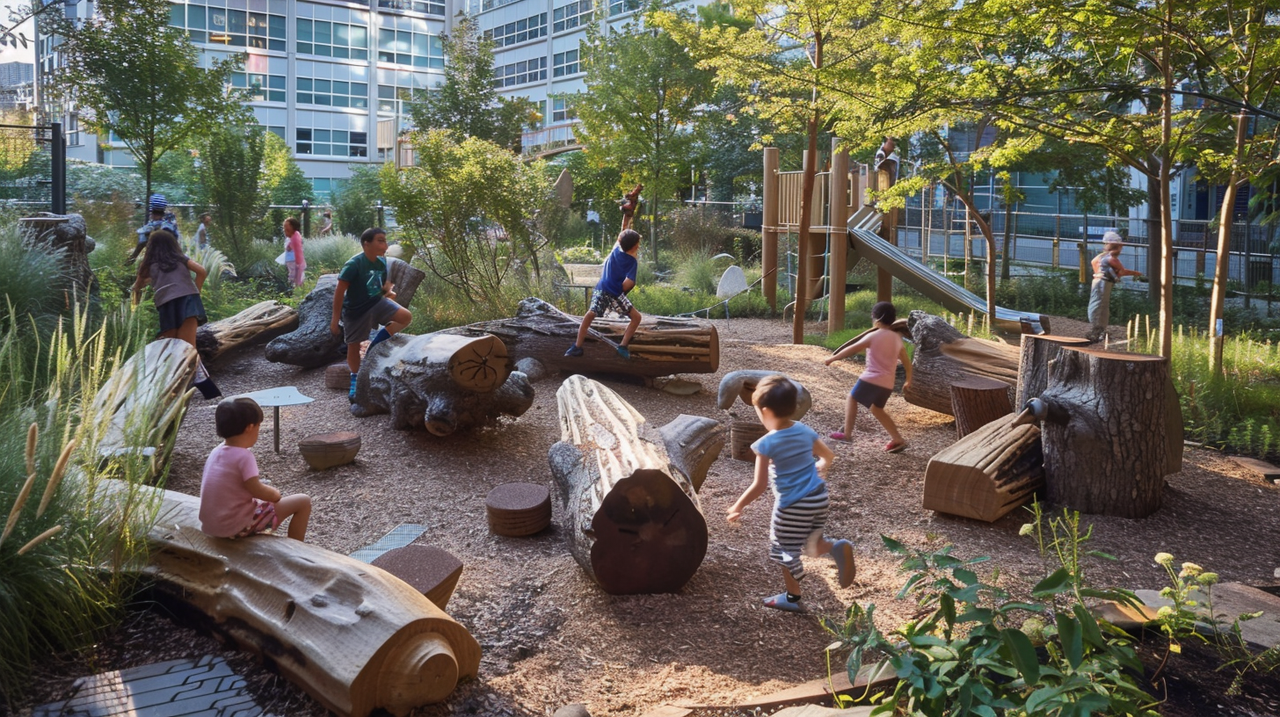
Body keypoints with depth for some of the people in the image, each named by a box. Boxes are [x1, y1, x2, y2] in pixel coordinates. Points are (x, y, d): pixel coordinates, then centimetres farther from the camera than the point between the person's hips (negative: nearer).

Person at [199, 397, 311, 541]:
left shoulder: (216, 452, 4)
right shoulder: (243, 456, -20)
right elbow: (257, 490, -23)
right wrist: (275, 494, -4)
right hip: (238, 527, -9)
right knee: (303, 501, -2)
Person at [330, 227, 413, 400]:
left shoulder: (381, 262, -3)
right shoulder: (353, 265, -24)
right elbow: (339, 292, -21)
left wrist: (389, 291, -10)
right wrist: (335, 319, -19)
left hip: (377, 303, 5)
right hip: (355, 311, -5)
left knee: (406, 317, -13)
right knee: (354, 346, 5)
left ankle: (374, 346, 3)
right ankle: (355, 380, 28)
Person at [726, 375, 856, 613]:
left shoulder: (766, 444, -17)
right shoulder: (804, 431, 0)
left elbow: (759, 486, -17)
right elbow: (829, 456, 16)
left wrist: (738, 507, -4)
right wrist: (820, 470, 37)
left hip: (792, 506, -6)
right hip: (819, 499, 6)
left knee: (786, 550, 14)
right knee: (810, 545, 22)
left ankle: (793, 597, 27)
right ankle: (837, 548, -7)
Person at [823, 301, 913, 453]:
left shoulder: (873, 336, -7)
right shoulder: (897, 338, 11)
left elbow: (852, 349, -7)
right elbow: (907, 361, 17)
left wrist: (833, 358, 1)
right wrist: (908, 380, 28)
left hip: (871, 378, -6)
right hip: (887, 383, 6)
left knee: (851, 399, 12)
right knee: (877, 409, 23)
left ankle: (847, 434, 4)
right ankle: (898, 439, 18)